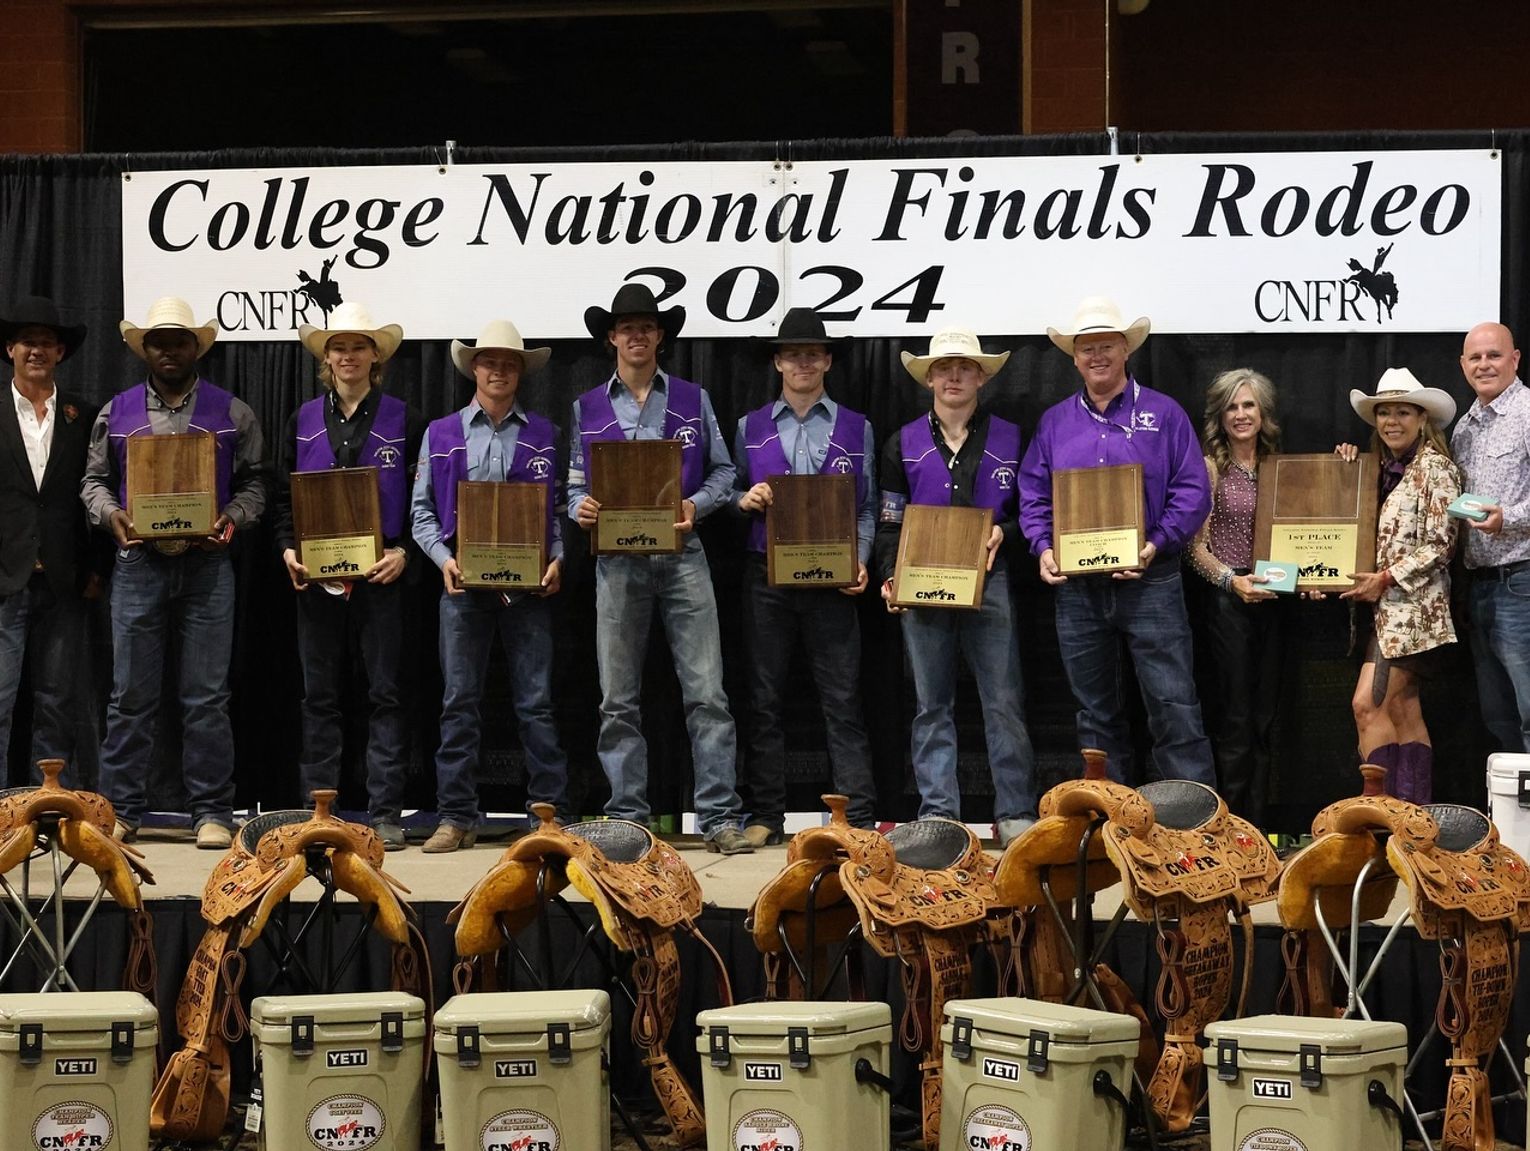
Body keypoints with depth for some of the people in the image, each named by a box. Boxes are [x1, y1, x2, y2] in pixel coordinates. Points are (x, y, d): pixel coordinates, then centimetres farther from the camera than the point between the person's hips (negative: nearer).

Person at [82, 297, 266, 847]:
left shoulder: (232, 414, 8)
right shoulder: (116, 413, 11)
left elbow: (253, 483, 8)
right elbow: (93, 480, 14)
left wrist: (232, 518, -11)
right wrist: (110, 514, -6)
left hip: (207, 564, -1)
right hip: (138, 562, 1)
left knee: (207, 695, 0)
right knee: (131, 694, 2)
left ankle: (212, 812, 6)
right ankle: (120, 811, 10)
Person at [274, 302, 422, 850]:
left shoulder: (402, 420, 5)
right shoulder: (303, 421, 12)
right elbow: (283, 496, 13)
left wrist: (403, 551, -11)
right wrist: (288, 549, -3)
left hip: (380, 573, -2)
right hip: (316, 574, 2)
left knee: (386, 693, -2)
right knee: (320, 696, 5)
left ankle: (385, 814, 2)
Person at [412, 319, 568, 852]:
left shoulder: (544, 435, 12)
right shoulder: (441, 434, 12)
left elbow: (560, 507, 10)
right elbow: (423, 509, 9)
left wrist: (557, 559, -6)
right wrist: (444, 558, -7)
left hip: (528, 583, 0)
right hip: (463, 582, 1)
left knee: (536, 701, 0)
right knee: (459, 702, 1)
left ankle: (548, 811, 4)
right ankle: (458, 817, 5)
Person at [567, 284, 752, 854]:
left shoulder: (693, 400, 11)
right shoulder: (588, 408, 12)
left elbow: (723, 472, 10)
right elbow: (576, 482, 14)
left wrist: (697, 504, -8)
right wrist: (581, 508, -8)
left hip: (682, 555, -1)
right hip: (618, 560, 1)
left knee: (707, 694, -6)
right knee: (618, 701, 3)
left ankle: (720, 818, -4)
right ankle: (627, 818, 10)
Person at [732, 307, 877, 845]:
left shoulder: (857, 429, 9)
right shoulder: (750, 428, 11)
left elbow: (865, 508, 9)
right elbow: (732, 494, 16)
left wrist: (859, 561, -6)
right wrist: (746, 499, -7)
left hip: (831, 578, -1)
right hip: (767, 574, 1)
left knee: (842, 699, -3)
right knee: (766, 699, 4)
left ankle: (857, 816, -1)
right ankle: (765, 816, 10)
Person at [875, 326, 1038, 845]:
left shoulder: (1008, 438, 9)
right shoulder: (903, 444, 11)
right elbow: (889, 522, 9)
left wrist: (1004, 533, -9)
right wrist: (890, 578, -4)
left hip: (988, 582, -1)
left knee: (1004, 702, -4)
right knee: (931, 706, 4)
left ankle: (1016, 814, -1)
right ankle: (937, 815, 7)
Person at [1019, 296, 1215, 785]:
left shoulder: (1163, 414, 3)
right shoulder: (1055, 423, 13)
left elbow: (1193, 492, -2)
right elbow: (1033, 497, 13)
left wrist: (1158, 545, -15)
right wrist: (1044, 549, -5)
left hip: (1150, 581, -4)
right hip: (1077, 587, 4)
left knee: (1173, 705, -7)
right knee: (1096, 712, 10)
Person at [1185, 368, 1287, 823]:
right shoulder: (1212, 466, -2)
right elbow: (1197, 547, -6)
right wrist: (1232, 580, -20)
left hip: (1271, 600, 5)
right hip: (1227, 599, -5)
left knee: (1264, 717, 7)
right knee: (1236, 717, -6)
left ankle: (1255, 827, 13)